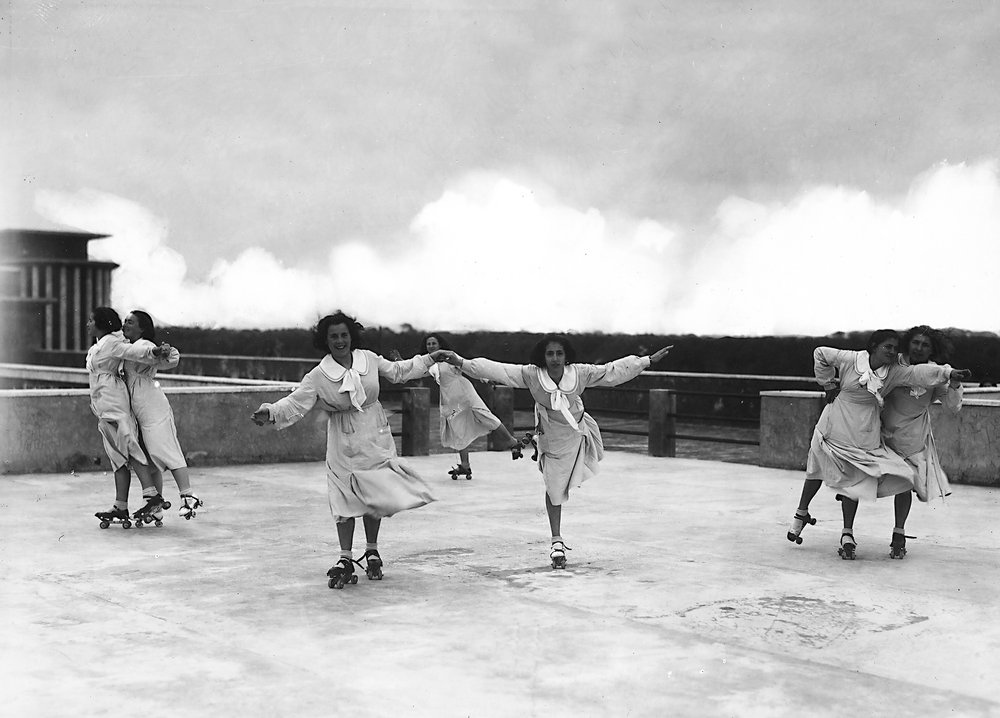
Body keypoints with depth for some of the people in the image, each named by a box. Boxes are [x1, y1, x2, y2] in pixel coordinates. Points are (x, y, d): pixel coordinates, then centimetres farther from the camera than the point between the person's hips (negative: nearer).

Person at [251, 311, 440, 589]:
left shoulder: (369, 359, -2)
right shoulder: (318, 376, -11)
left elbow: (398, 371, 13)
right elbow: (296, 402, -18)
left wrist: (430, 359, 13)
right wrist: (271, 412, -35)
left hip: (376, 438, 2)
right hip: (344, 443, -2)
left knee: (375, 495, 6)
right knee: (346, 498, -4)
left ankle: (372, 551, 25)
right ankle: (345, 559, 6)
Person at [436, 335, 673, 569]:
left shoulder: (580, 373, -22)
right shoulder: (531, 375, -26)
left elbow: (613, 370, -15)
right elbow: (497, 370, -29)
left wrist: (649, 360, -14)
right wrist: (461, 363, -36)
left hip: (578, 434, 2)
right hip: (552, 441, -2)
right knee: (554, 489, 4)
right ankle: (557, 542, 18)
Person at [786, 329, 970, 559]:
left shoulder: (894, 372, -3)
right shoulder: (849, 360, -10)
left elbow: (919, 373, -16)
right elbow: (820, 354, 1)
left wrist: (949, 372, -29)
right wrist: (828, 383, 1)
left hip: (863, 436, 2)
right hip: (834, 428, -2)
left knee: (853, 479, 8)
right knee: (818, 471, 8)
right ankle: (801, 514, 20)